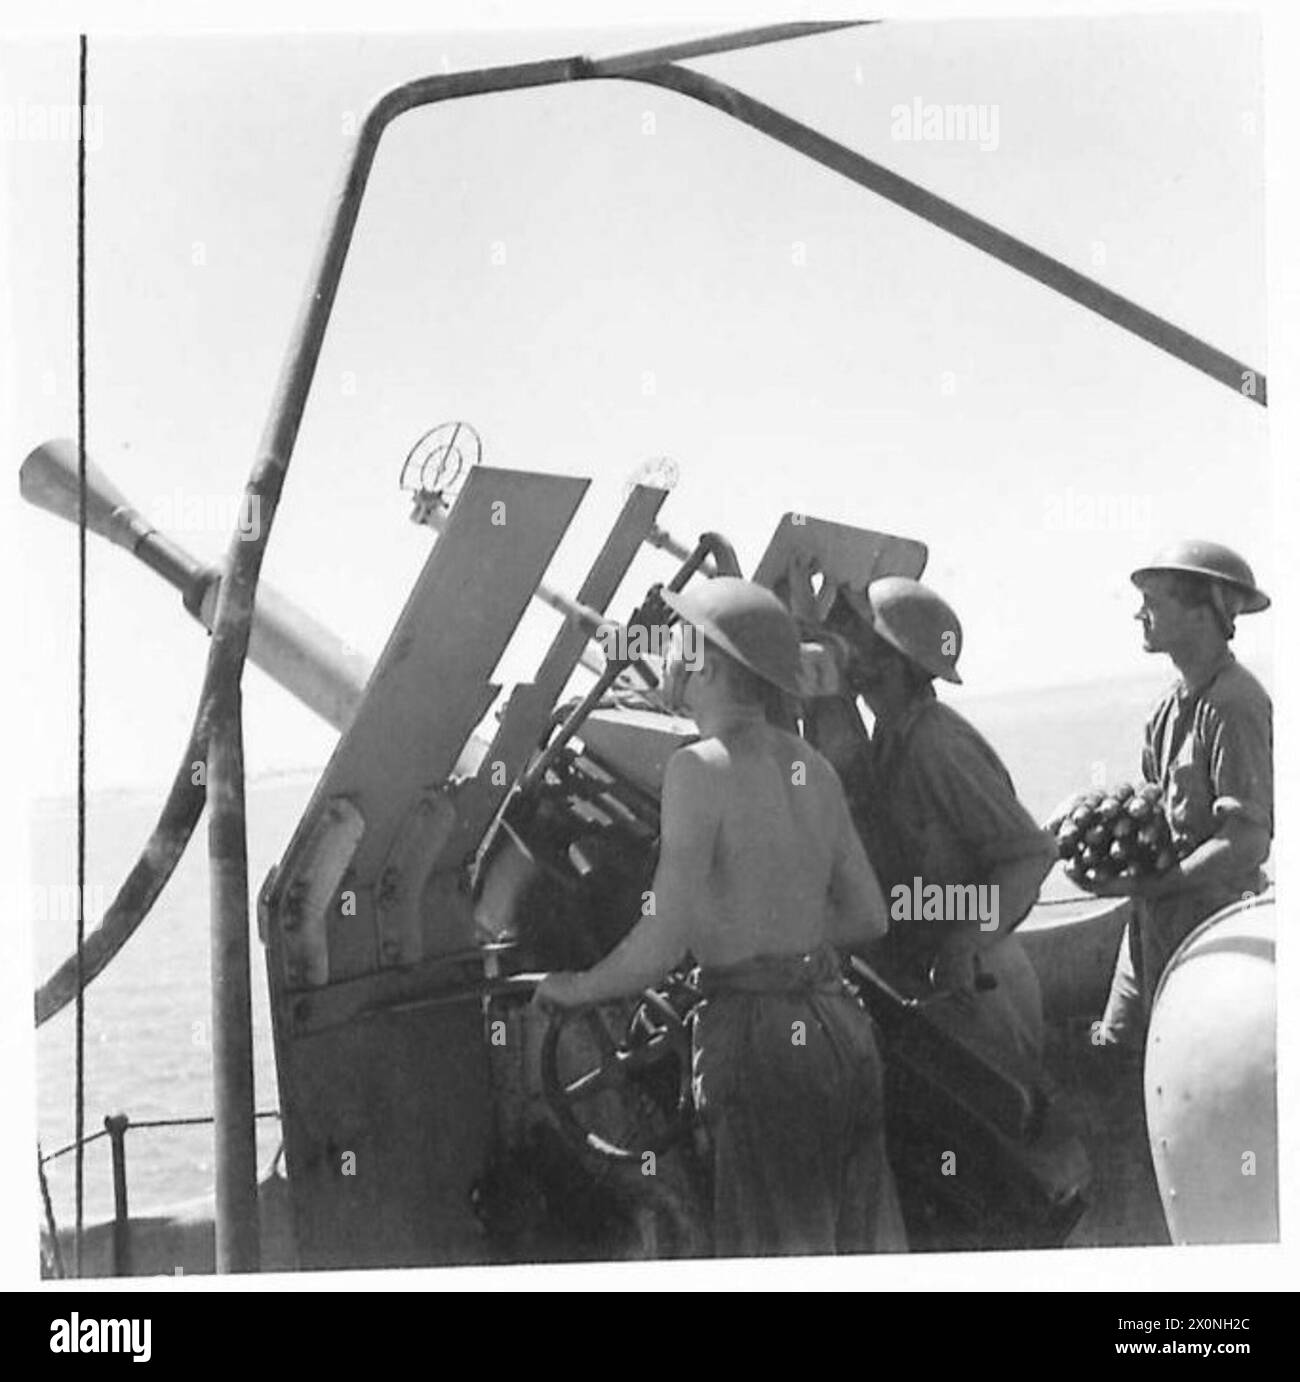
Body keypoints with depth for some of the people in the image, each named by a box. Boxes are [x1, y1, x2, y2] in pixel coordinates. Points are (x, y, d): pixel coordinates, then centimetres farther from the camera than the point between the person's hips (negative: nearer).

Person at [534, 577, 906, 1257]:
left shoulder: (700, 768, -12)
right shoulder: (812, 767, 10)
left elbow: (664, 941, -16)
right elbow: (869, 917, 17)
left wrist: (574, 989, 0)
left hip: (755, 1035, -7)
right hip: (839, 1023, 7)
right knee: (860, 1248, 14)